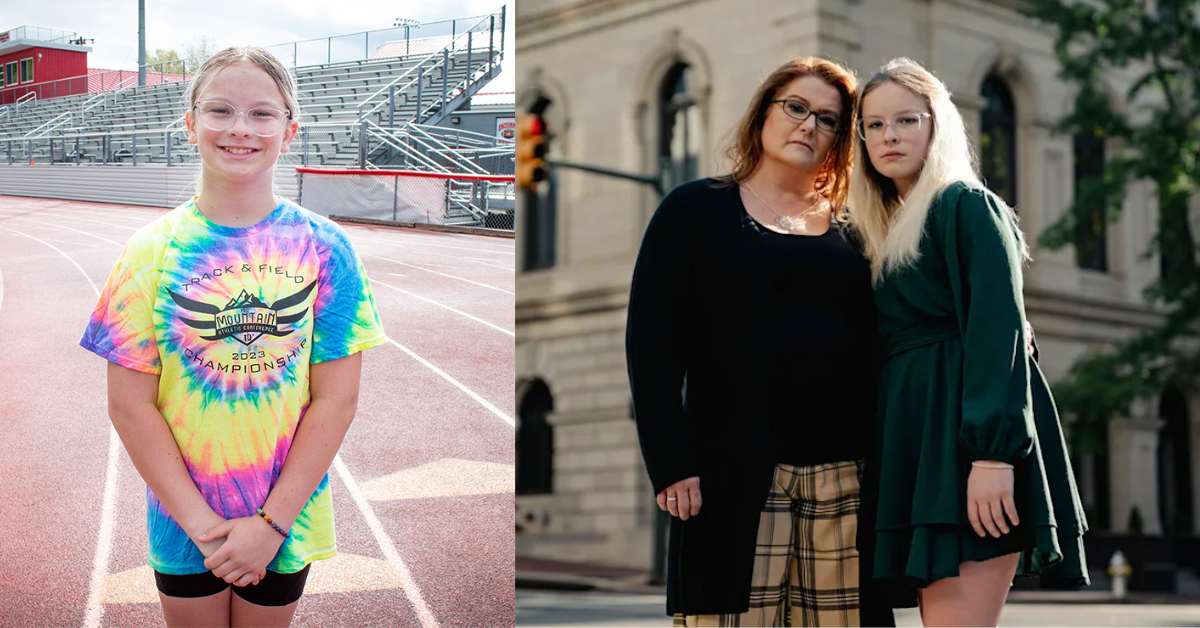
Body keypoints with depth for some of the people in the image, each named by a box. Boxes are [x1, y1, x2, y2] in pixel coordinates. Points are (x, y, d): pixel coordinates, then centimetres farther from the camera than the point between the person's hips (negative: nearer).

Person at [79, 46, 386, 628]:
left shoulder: (323, 248, -6)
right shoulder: (153, 251, -6)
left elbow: (336, 399, -7)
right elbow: (130, 405, -7)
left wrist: (271, 523, -12)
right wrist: (201, 522, -13)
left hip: (287, 519, 0)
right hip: (182, 521, 0)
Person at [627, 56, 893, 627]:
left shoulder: (848, 235, 18)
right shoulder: (695, 210, 7)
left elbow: (873, 352, 16)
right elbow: (651, 344, 0)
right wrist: (671, 466, -10)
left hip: (845, 478, 3)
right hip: (737, 474, -3)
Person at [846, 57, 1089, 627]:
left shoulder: (965, 205, -3)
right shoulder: (885, 230, 22)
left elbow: (999, 328, -14)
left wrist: (992, 452, -24)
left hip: (965, 433, -8)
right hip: (917, 438, 8)